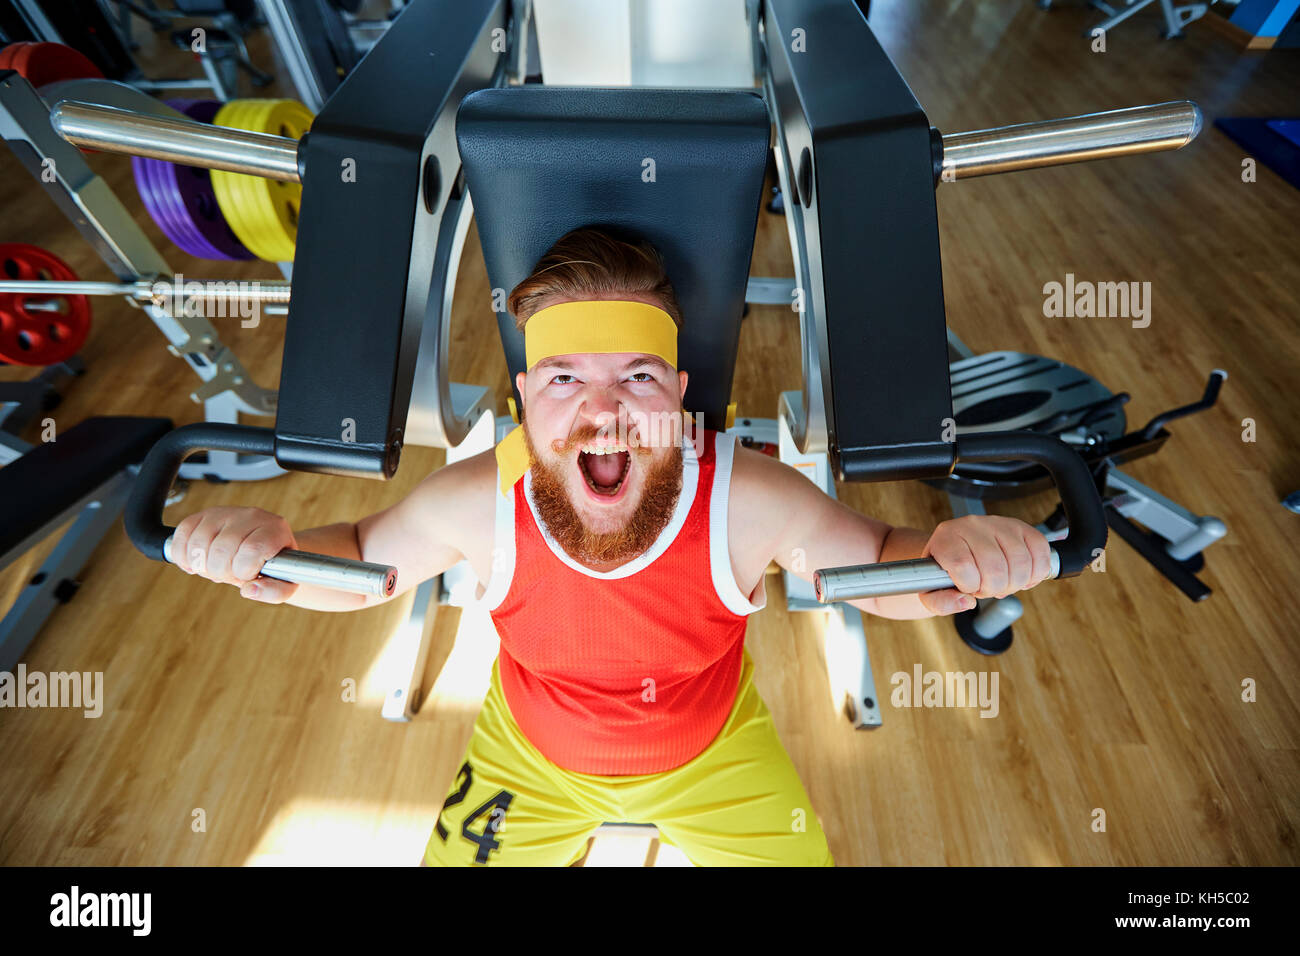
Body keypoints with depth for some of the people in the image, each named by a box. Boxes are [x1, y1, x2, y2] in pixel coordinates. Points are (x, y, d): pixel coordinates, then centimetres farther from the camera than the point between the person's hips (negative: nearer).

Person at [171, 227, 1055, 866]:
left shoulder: (750, 500, -33)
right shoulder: (477, 503, -30)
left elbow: (876, 563, -15)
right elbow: (362, 565, -9)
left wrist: (957, 554, -38)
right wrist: (273, 552, -31)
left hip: (714, 751, 0)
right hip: (529, 758, 1)